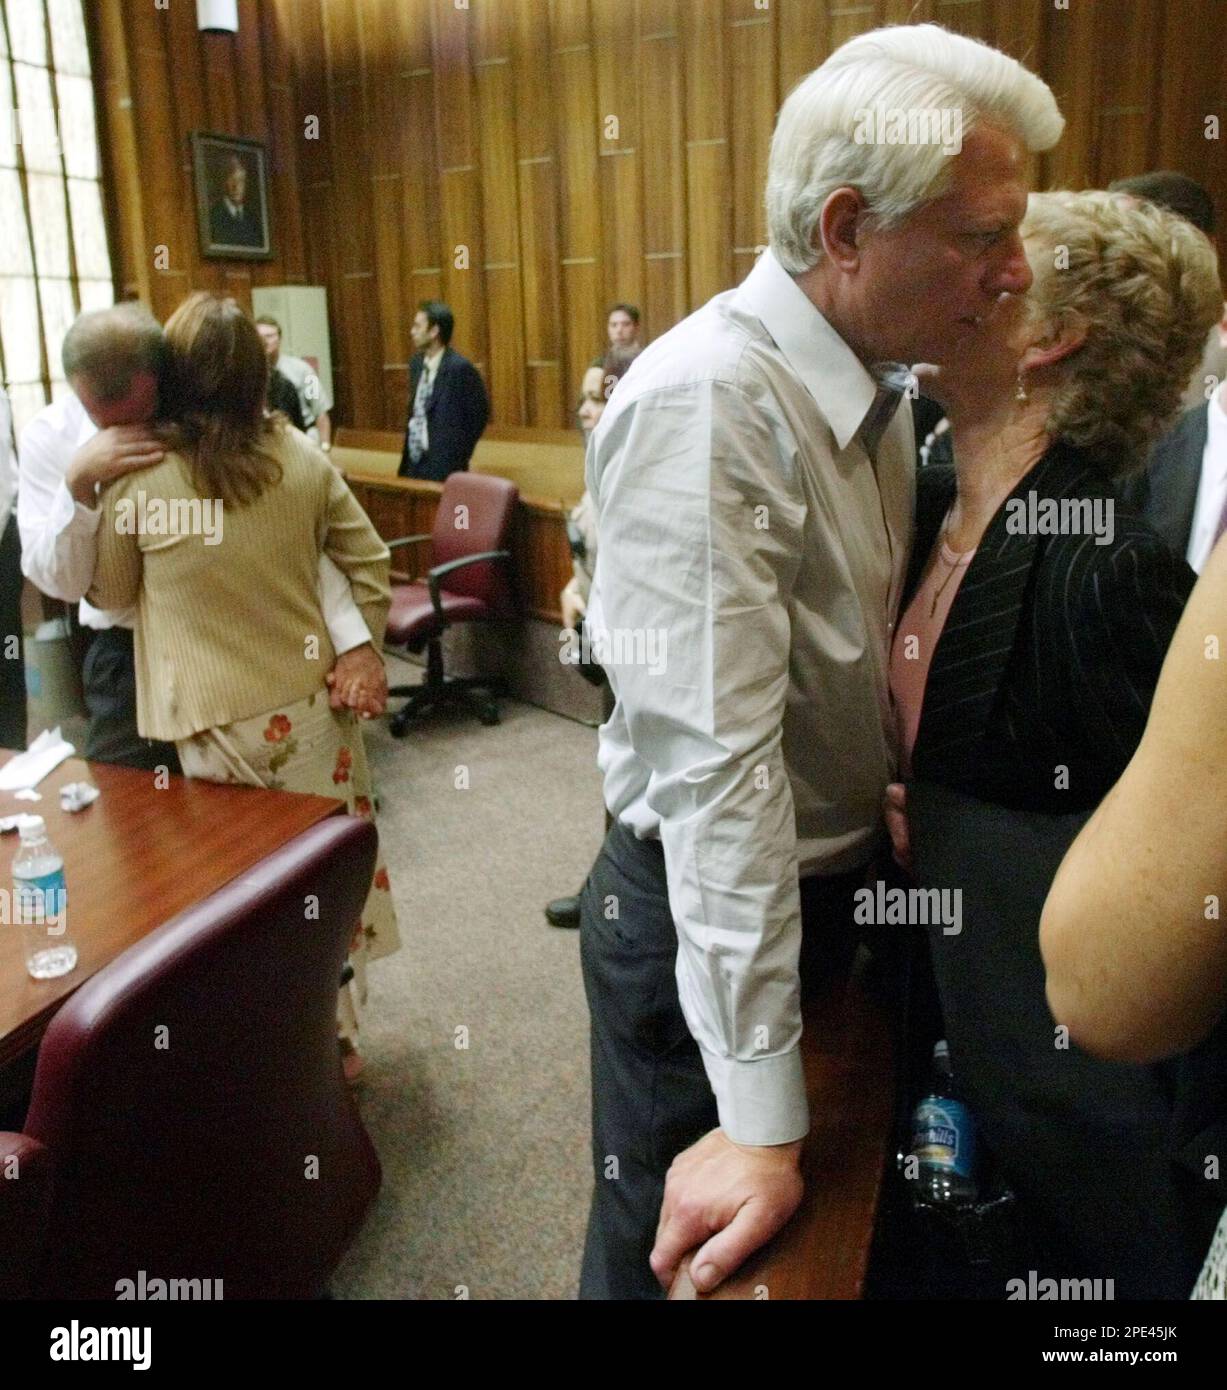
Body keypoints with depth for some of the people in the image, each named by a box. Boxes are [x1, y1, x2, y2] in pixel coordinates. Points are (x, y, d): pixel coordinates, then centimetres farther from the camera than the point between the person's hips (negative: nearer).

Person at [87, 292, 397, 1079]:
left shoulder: (138, 479, -10)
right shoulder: (303, 460, -3)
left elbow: (111, 596, 6)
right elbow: (371, 569, 2)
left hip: (218, 725, -2)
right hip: (311, 709, 3)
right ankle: (336, 1037, 30)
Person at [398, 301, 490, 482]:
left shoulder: (460, 368, -14)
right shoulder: (417, 363, 9)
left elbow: (480, 412, -9)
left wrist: (458, 456, -6)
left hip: (442, 468, -7)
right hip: (414, 465, 7)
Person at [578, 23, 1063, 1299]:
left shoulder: (882, 385, 1)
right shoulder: (706, 401, -27)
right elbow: (716, 760, -31)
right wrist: (759, 1118, -28)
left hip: (833, 879, 8)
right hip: (705, 906, -8)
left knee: (828, 1237, 28)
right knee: (676, 1254, 16)